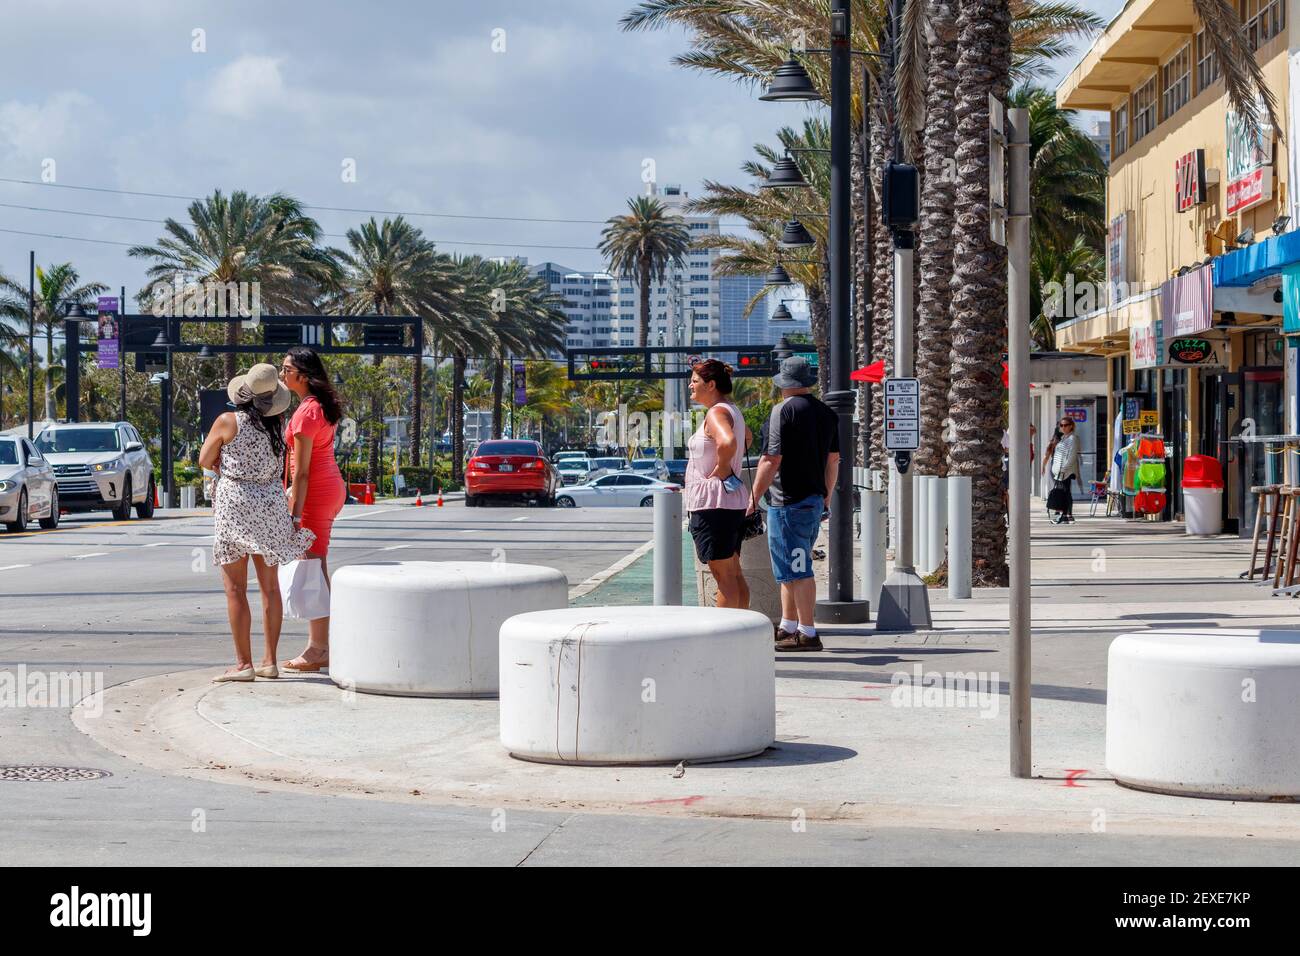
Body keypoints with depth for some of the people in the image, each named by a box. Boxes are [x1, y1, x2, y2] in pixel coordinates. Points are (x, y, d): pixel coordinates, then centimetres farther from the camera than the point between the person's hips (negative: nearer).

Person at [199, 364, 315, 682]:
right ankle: (270, 661, 12)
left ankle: (243, 663, -5)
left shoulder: (228, 422, -11)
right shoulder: (275, 424, 0)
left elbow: (205, 460, 0)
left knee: (235, 589, -1)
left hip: (235, 504, -5)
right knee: (270, 587, 11)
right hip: (271, 504, 5)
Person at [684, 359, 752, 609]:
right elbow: (747, 437, 37)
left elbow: (727, 442, -36)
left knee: (723, 574, -7)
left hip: (713, 503, -10)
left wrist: (720, 471, -20)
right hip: (733, 502, 10)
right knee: (734, 573, 12)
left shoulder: (716, 413, -14)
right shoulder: (732, 411, 16)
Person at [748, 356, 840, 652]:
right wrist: (826, 496, 26)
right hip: (815, 500, 8)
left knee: (797, 570, -7)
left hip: (787, 501, -8)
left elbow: (771, 460, -16)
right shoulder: (827, 414, 11)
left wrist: (754, 497, -10)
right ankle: (787, 627, 24)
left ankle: (807, 633, -7)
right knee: (794, 567, 18)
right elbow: (833, 460, 16)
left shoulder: (783, 411, -12)